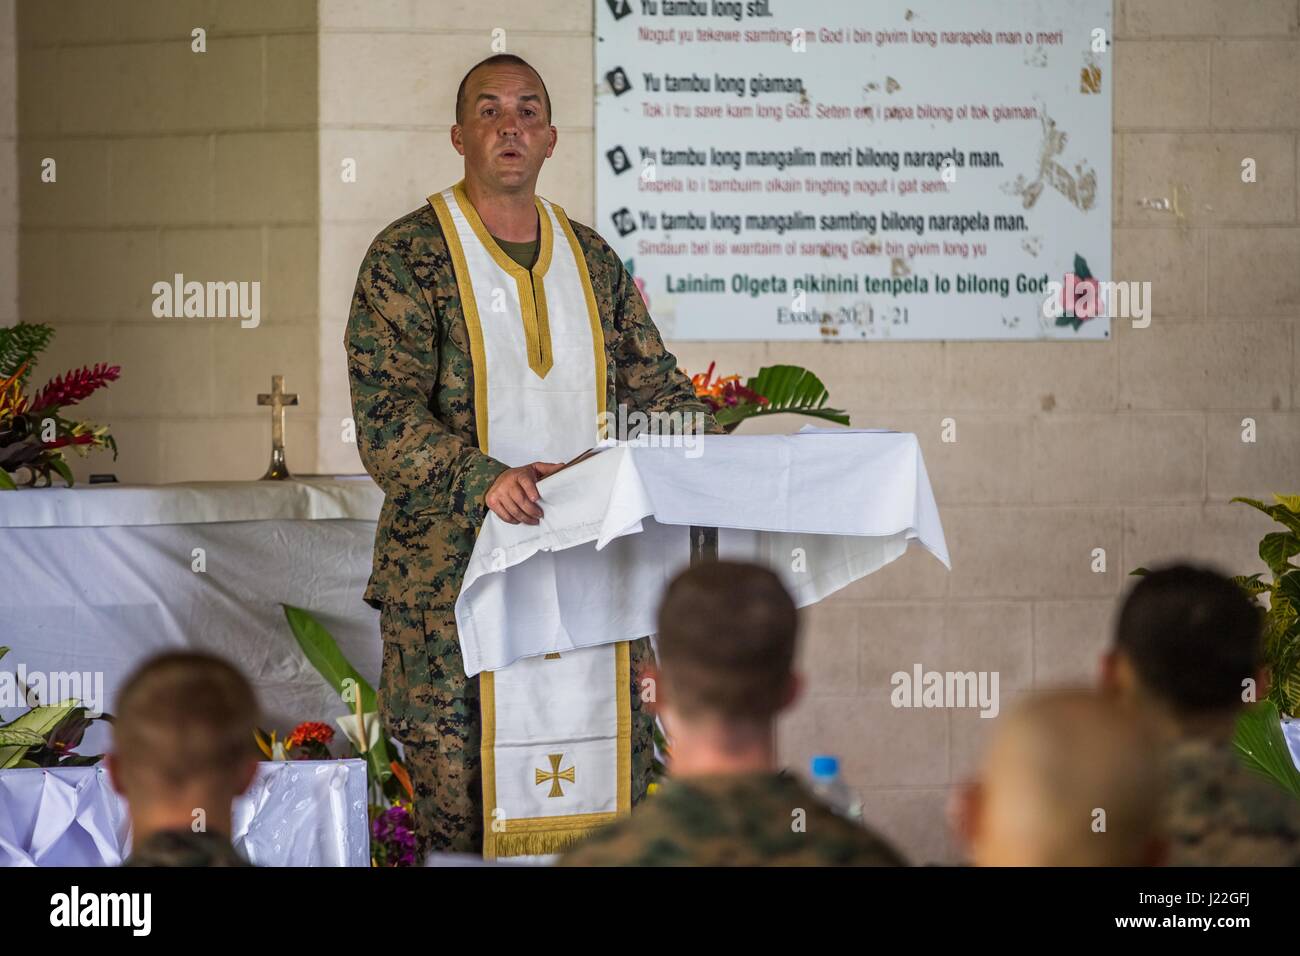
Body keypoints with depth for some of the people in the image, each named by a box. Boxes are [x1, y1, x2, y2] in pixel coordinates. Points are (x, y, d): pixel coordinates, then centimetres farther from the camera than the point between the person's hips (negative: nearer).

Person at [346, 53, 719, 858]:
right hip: (456, 573, -5)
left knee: (611, 806, 2)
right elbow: (386, 420, -12)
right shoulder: (408, 257, -2)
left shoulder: (592, 260, 16)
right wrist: (485, 478, -28)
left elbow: (653, 388, 16)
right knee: (462, 814, -6)